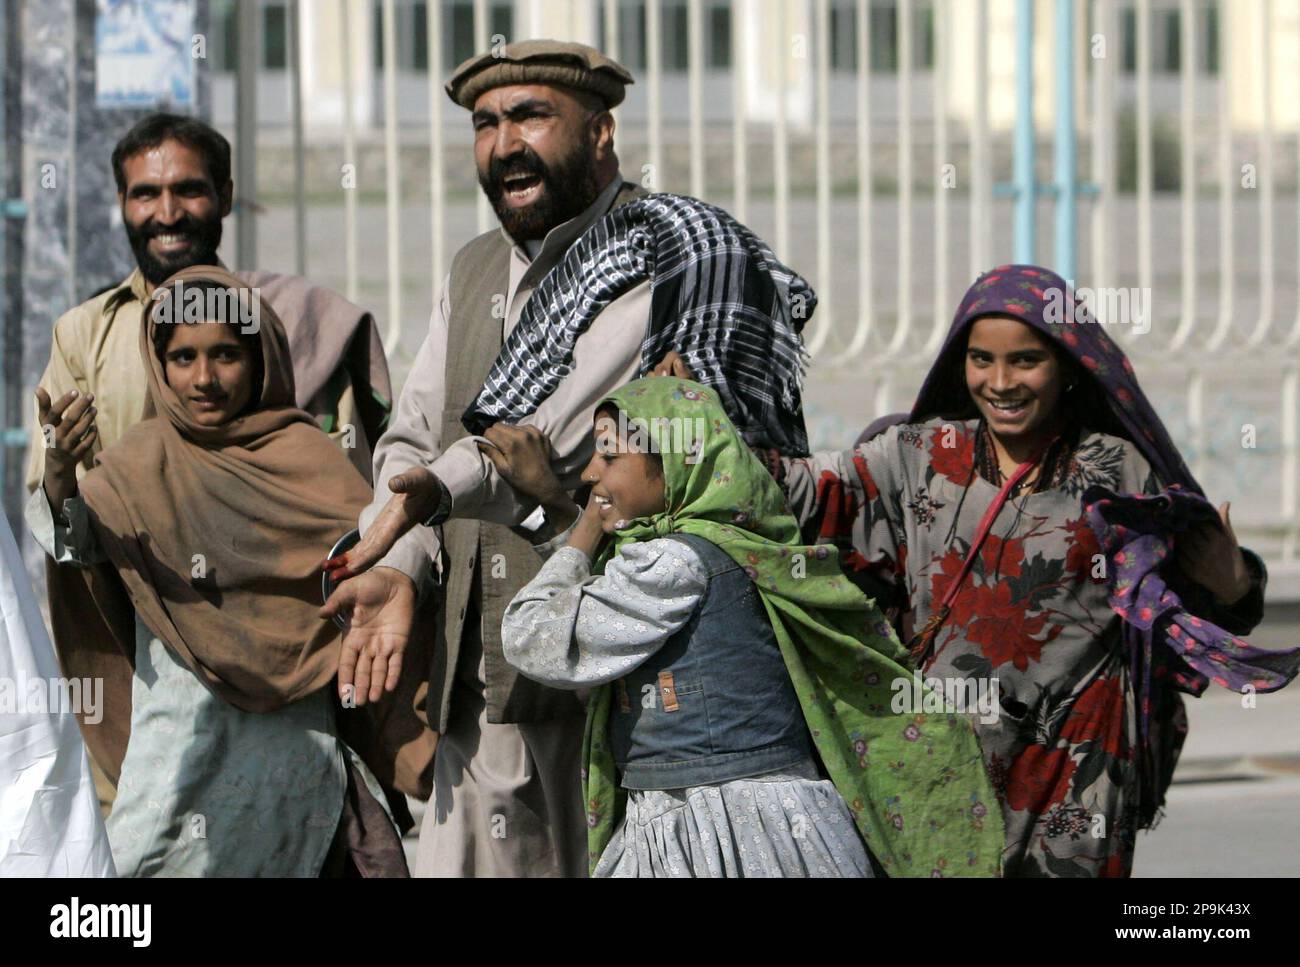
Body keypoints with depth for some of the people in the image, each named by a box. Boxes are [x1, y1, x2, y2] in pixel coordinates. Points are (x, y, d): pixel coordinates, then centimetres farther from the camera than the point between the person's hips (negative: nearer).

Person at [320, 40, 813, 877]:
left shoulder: (664, 256, -5)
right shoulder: (476, 272, 20)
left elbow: (579, 419, -22)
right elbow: (414, 438, 16)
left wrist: (445, 486, -36)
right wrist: (399, 567, -4)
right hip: (481, 685, 7)